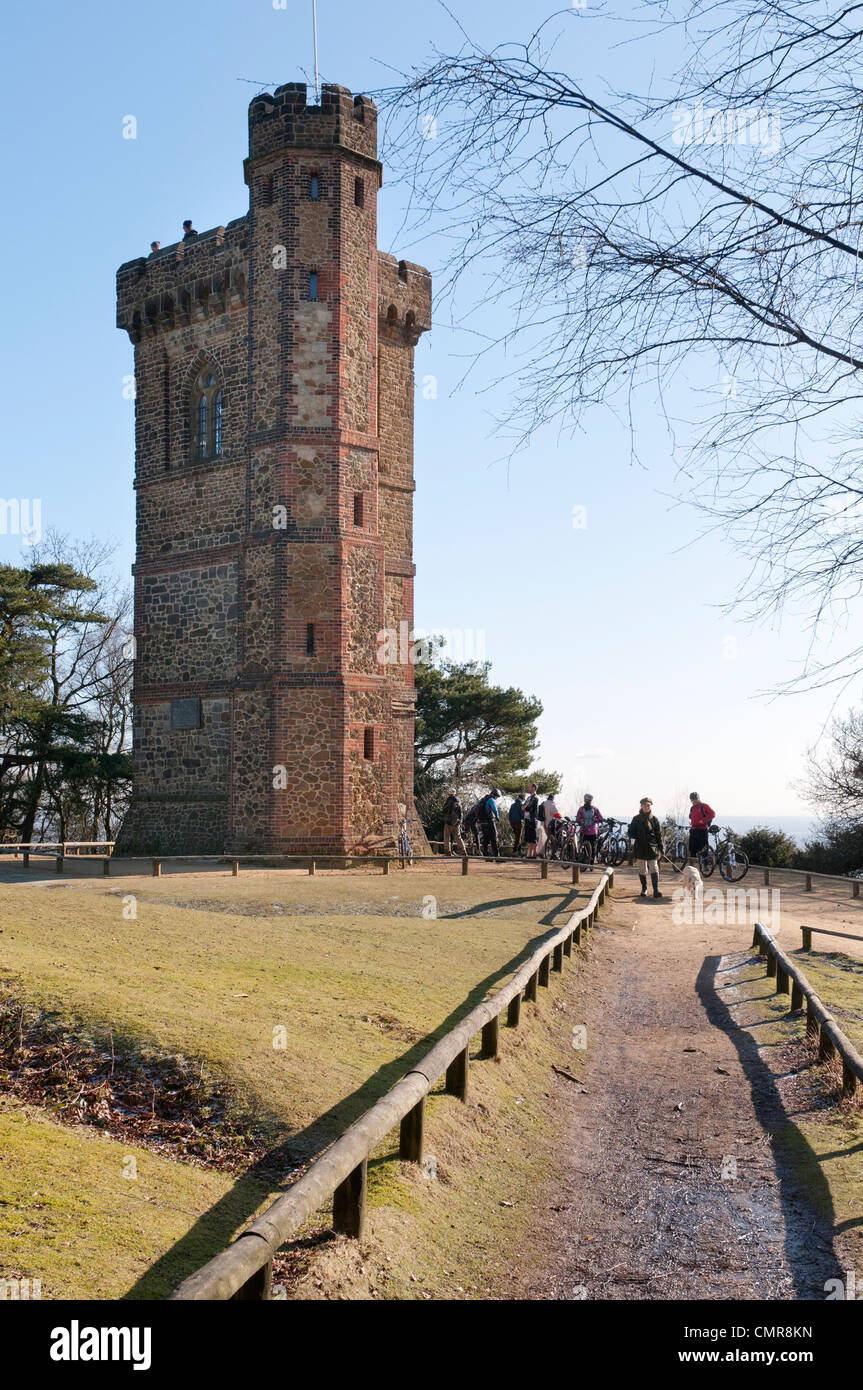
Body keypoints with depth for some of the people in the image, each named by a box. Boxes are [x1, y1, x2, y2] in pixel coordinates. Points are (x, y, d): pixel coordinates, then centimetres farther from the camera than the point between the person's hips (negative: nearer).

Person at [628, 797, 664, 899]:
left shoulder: (654, 819, 6)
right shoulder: (636, 819, 7)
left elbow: (659, 834, 8)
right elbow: (631, 831, 11)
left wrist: (660, 848, 4)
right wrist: (632, 838, -11)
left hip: (652, 848, -1)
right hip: (640, 848, 1)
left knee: (654, 869, -11)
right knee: (642, 870, 8)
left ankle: (656, 890, -15)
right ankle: (644, 889, 22)